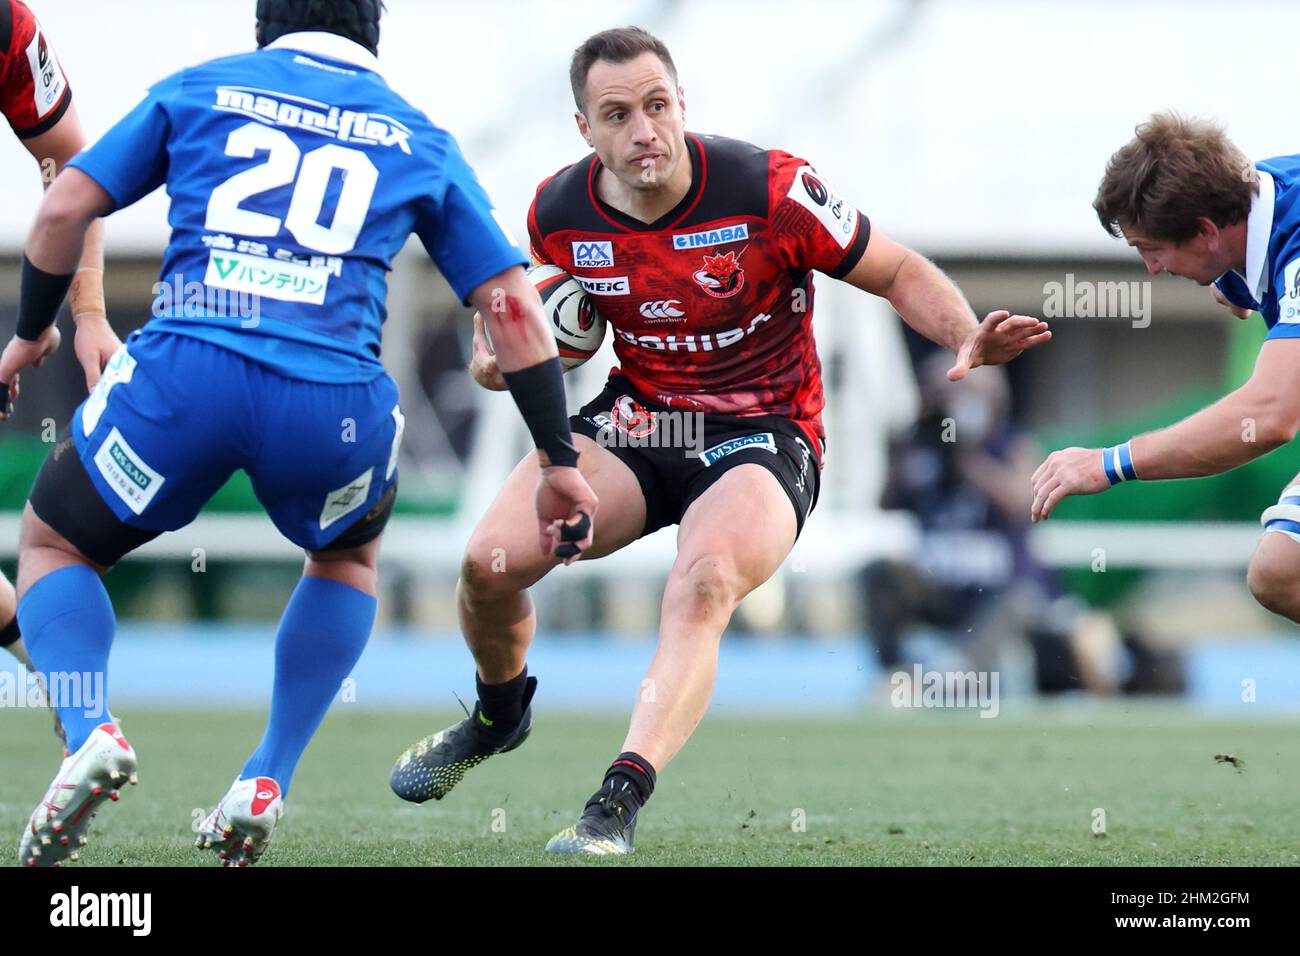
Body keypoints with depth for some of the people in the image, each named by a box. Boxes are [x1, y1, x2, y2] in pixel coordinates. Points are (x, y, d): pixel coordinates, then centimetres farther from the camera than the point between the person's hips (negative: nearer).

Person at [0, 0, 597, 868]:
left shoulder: (198, 89, 20)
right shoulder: (418, 140, 22)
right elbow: (511, 302, 17)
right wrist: (561, 460, 21)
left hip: (183, 373, -1)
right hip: (334, 403, 1)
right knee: (350, 557, 34)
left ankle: (88, 733, -5)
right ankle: (269, 780, 17)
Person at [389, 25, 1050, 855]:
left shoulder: (770, 189, -17)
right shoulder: (559, 214, -6)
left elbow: (900, 274, -6)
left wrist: (968, 339, -25)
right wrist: (497, 359, -9)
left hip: (762, 436, -4)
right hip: (634, 421, 4)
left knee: (706, 585, -35)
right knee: (490, 562, -15)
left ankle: (618, 806, -40)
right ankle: (500, 715, 21)